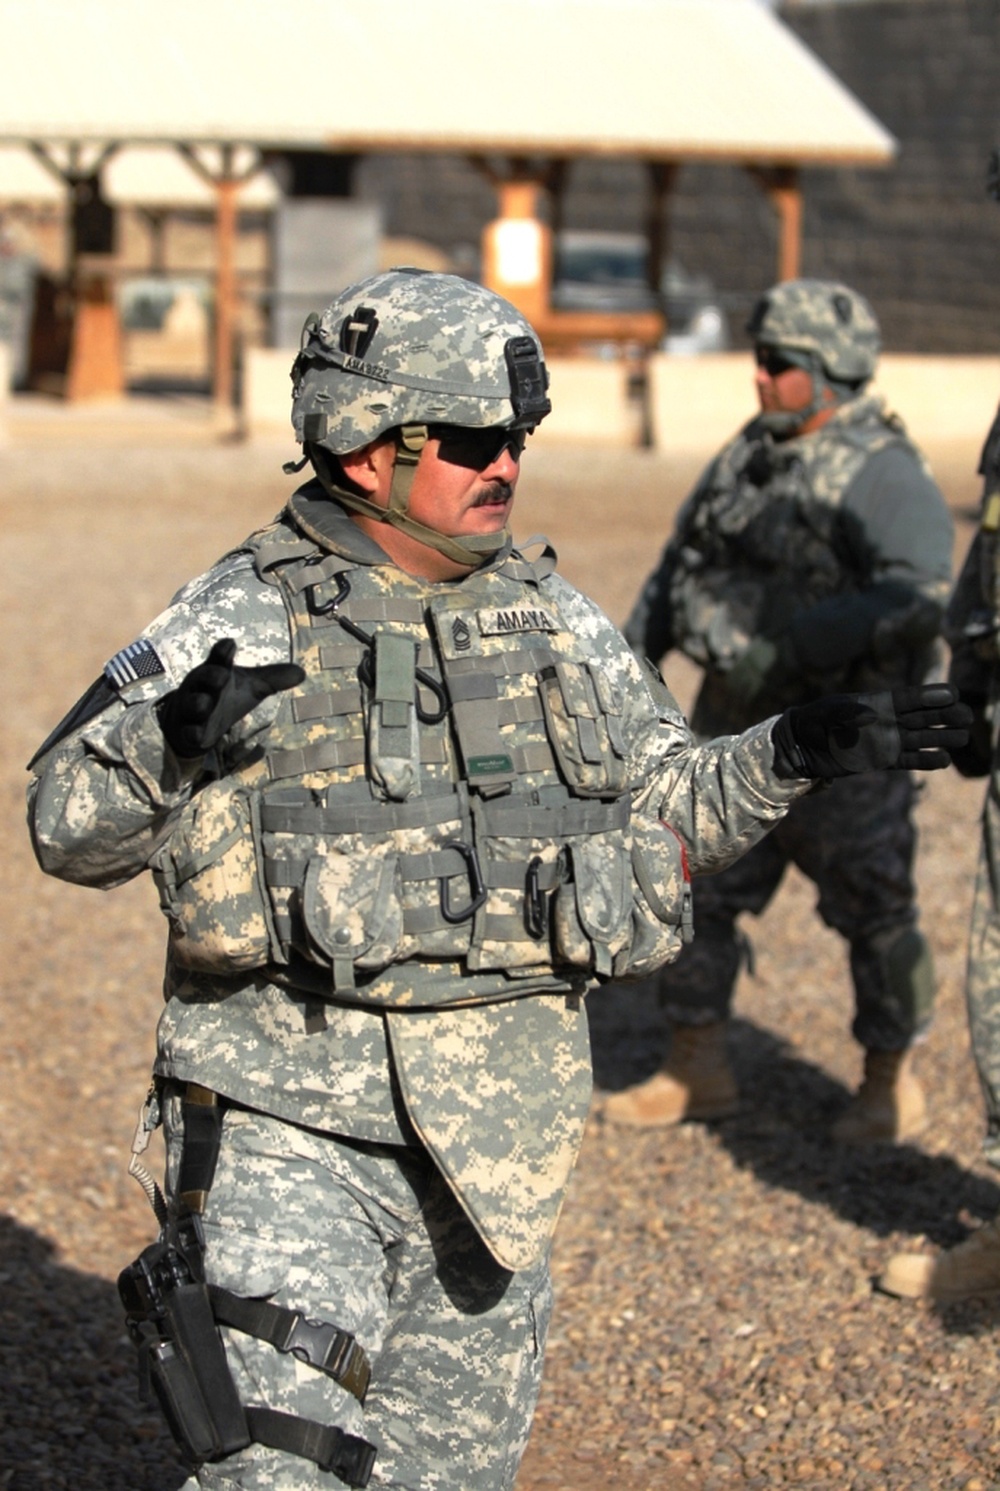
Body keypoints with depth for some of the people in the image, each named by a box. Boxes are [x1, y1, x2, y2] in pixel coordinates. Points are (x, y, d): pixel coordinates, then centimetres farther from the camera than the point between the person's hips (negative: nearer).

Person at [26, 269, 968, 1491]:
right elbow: (69, 827, -6)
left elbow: (666, 805, 18)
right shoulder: (244, 619, -6)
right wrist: (172, 743, -26)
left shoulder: (550, 619, 9)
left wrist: (793, 752, 1)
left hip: (494, 1140, 5)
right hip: (290, 1125, -5)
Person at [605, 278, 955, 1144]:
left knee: (871, 909, 3)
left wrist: (795, 641, -31)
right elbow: (681, 566, 19)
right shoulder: (751, 453, 10)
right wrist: (630, 655, 9)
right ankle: (698, 1072, 22)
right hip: (739, 723, 8)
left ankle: (893, 1084, 20)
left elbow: (921, 595, -29)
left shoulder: (882, 472, -15)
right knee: (694, 887, 9)